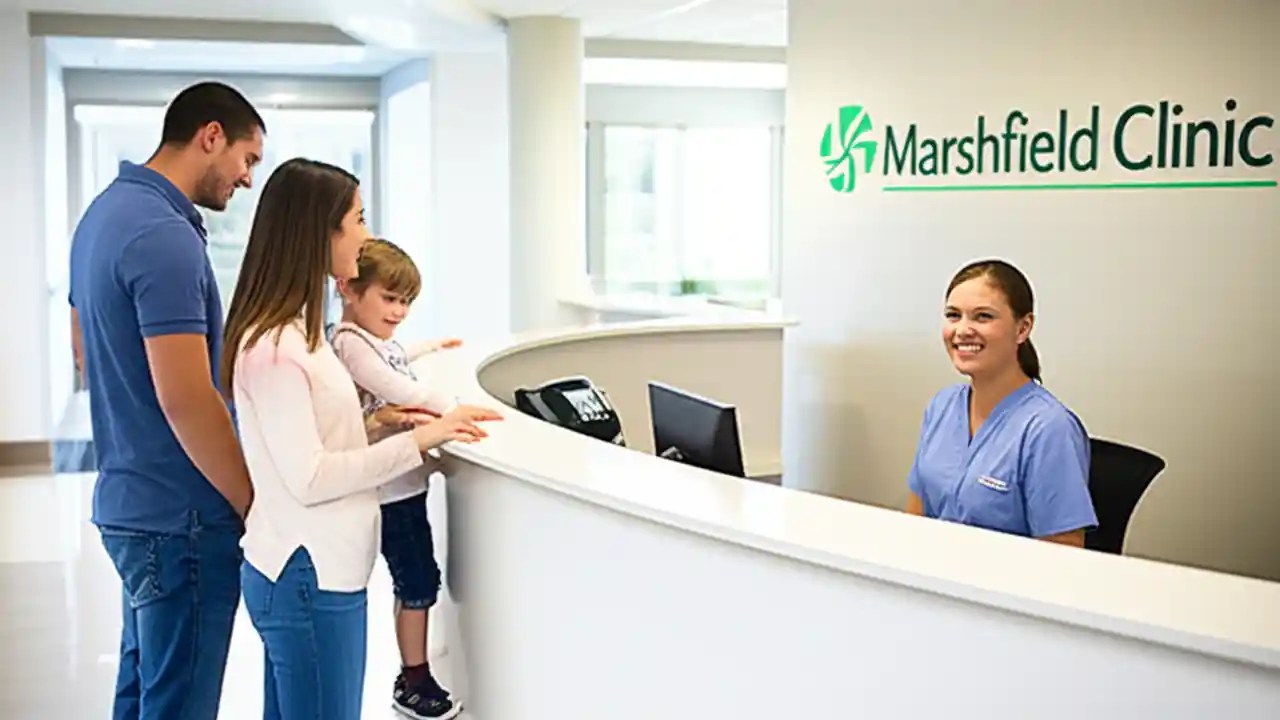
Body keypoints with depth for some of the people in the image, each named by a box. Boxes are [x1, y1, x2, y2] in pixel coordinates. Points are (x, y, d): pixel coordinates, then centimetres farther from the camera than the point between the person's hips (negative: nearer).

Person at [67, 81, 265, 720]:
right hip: (181, 515, -10)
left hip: (131, 497, 10)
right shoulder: (166, 237, -21)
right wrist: (257, 507, -15)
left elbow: (85, 346, 21)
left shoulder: (106, 212, 10)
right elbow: (186, 400, -25)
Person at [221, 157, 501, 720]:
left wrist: (375, 426, 3)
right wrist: (418, 440, -18)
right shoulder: (273, 347, -19)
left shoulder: (294, 331, 10)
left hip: (308, 569, 9)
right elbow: (307, 478, -20)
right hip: (310, 578, -9)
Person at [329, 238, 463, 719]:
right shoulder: (350, 342, -17)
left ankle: (413, 676, 26)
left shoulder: (375, 337, 13)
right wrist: (452, 410, -28)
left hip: (405, 481, 10)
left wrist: (432, 347, 49)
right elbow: (397, 389, -28)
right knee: (418, 584, -1)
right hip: (390, 487, -10)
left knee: (417, 582, 15)